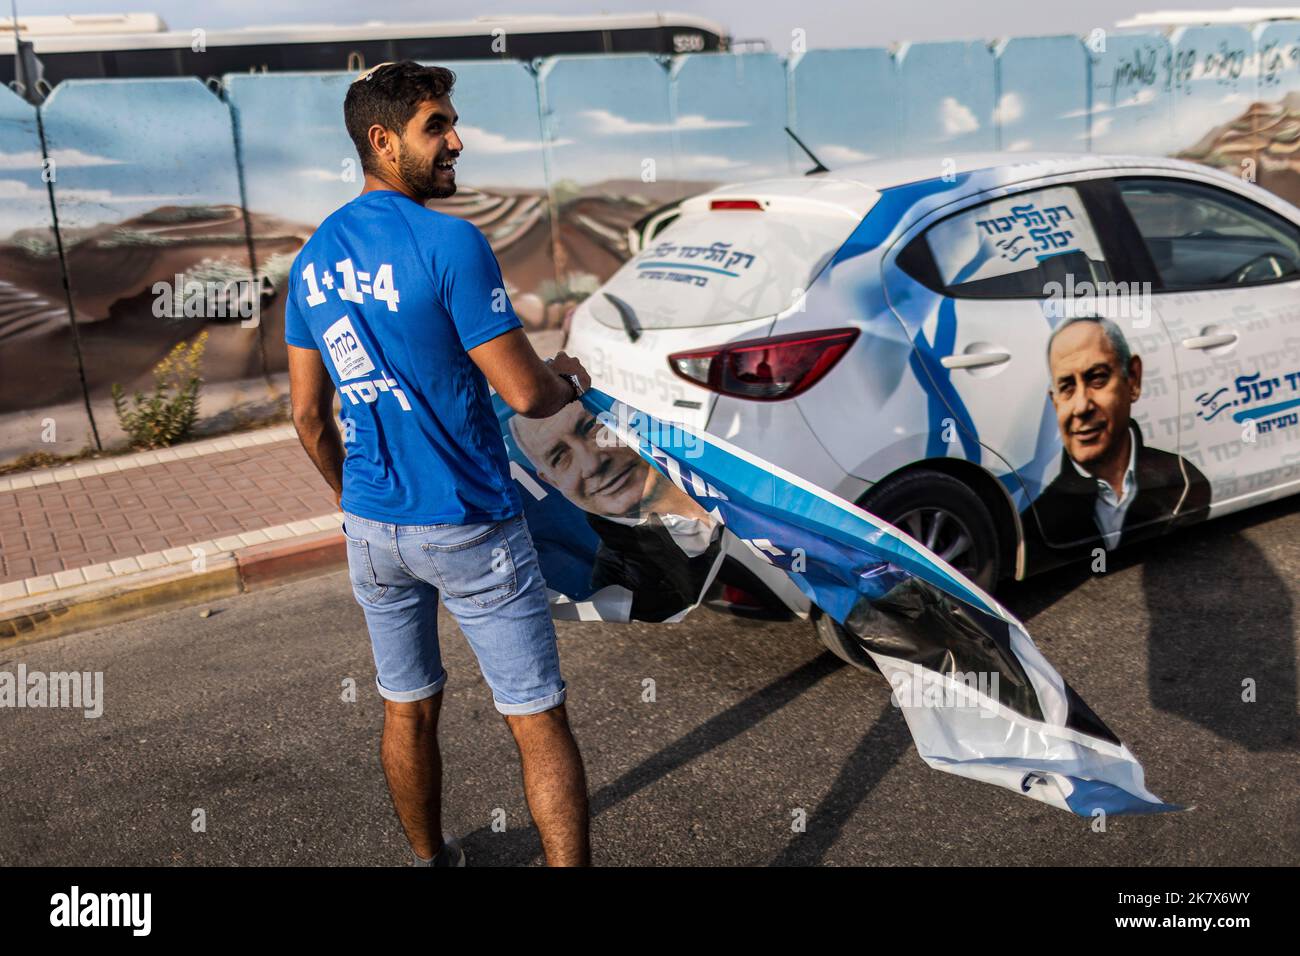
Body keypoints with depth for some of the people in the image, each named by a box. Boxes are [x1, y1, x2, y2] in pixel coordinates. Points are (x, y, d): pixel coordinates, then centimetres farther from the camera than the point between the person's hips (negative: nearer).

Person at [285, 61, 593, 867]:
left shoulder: (313, 259, 5)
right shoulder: (450, 243, -17)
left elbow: (309, 414, 10)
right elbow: (525, 393, -18)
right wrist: (569, 378, 4)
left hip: (372, 527, 7)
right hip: (470, 528, -7)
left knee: (408, 709, 22)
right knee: (539, 723, 4)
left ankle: (430, 858, 41)